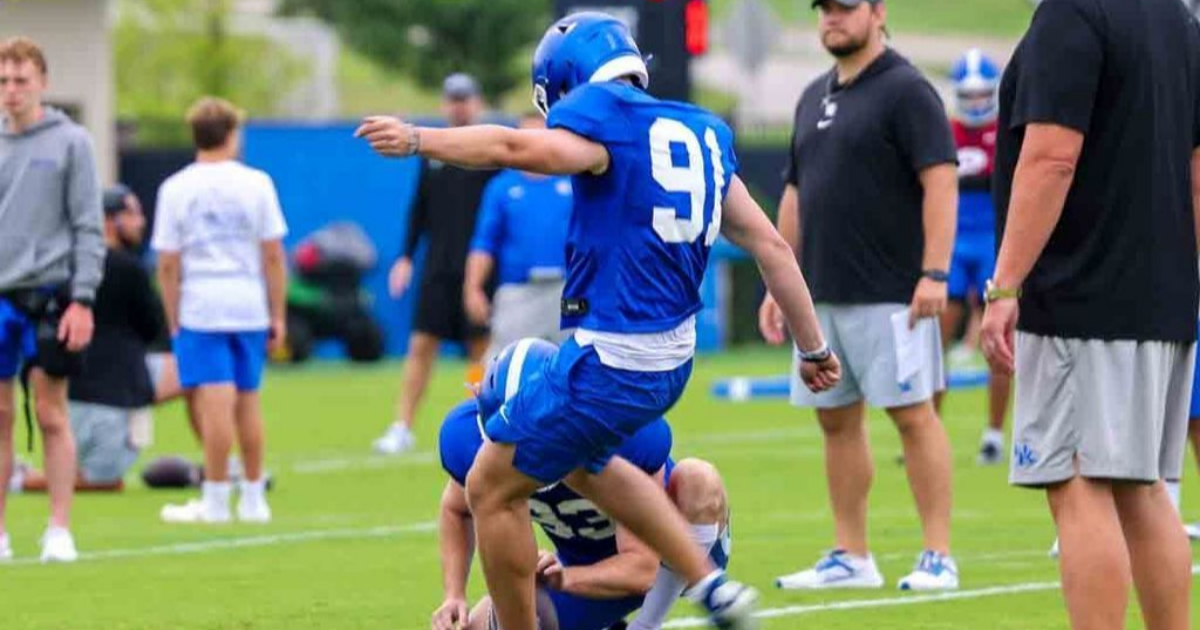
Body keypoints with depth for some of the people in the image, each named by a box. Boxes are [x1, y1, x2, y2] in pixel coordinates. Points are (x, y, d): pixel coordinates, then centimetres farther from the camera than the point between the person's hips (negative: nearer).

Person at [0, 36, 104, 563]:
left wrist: (83, 300, -10)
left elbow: (88, 227, -3)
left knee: (51, 414, -1)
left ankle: (59, 531, 4)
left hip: (50, 293, -3)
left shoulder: (70, 142, -1)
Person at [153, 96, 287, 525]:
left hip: (200, 309, -2)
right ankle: (254, 497, 18)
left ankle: (215, 500, -4)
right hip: (249, 306, 2)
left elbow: (168, 264, -2)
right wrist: (278, 315, 9)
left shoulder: (175, 189, -1)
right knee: (248, 401, 11)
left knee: (215, 404, -6)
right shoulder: (257, 184, 3)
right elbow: (274, 255, 3)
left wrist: (173, 320, 5)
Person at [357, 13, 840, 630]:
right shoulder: (704, 133, 12)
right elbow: (771, 245, 14)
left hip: (610, 363, -9)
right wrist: (813, 346, 20)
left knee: (492, 488, 6)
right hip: (673, 357, 9)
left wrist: (417, 139, -26)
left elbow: (517, 147, -31)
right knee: (581, 461, 32)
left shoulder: (606, 117, -11)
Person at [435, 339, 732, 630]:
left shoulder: (630, 435, -36)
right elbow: (457, 510, 0)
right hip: (588, 565, 4)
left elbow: (641, 568, -35)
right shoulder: (470, 435, -23)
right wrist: (454, 595, -14)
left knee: (697, 479, -34)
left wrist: (565, 578, -51)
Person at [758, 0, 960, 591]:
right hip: (823, 293, 8)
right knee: (836, 419, 9)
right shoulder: (814, 98, 17)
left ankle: (938, 557, -4)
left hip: (890, 295, -8)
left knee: (913, 415, -7)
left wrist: (934, 273, -21)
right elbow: (795, 195, 22)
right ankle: (850, 558, 15)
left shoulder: (905, 90, -7)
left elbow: (940, 182, -14)